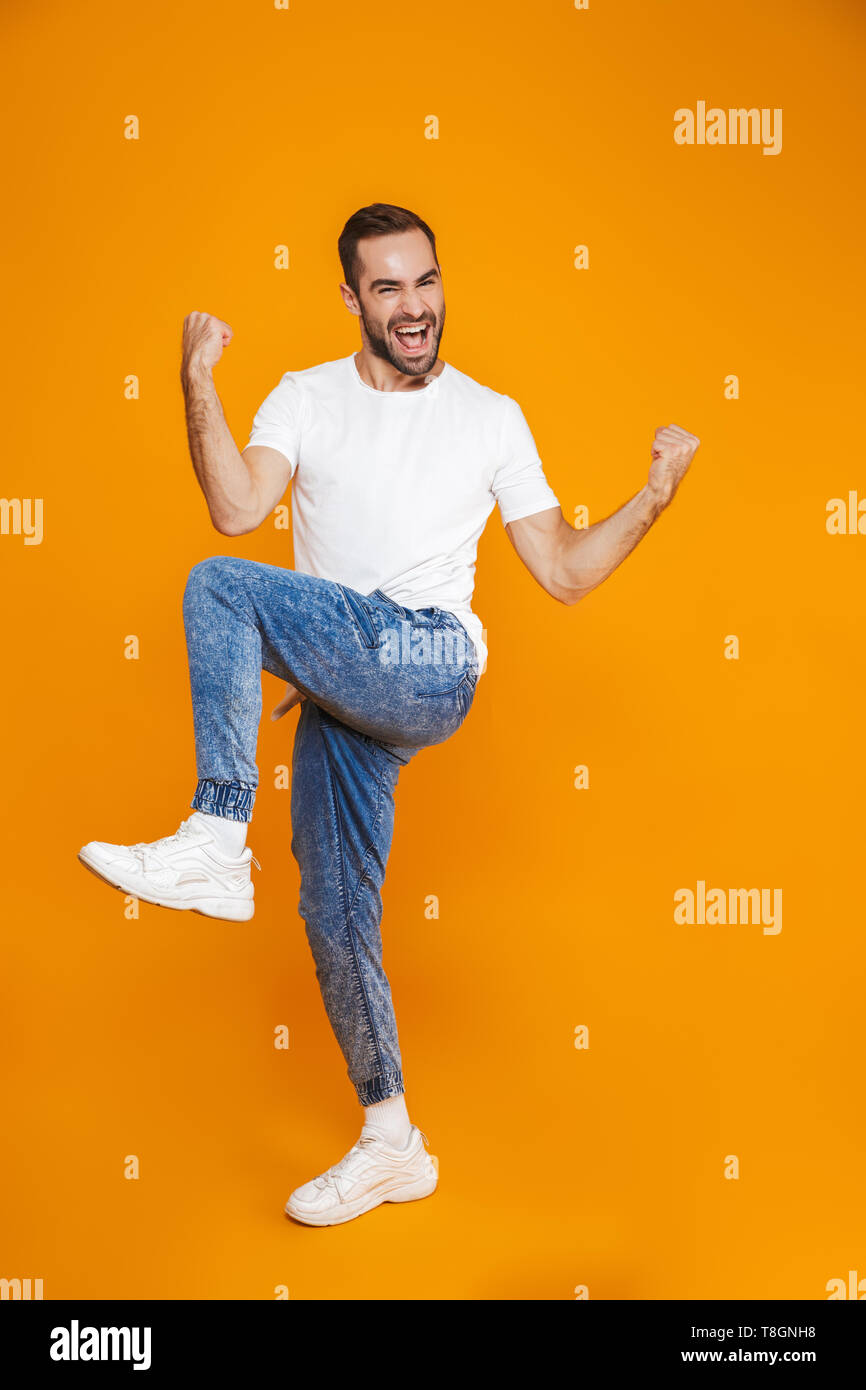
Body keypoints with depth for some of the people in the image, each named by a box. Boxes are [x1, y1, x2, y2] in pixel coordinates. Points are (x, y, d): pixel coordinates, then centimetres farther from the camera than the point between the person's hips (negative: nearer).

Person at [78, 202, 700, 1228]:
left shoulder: (492, 416, 11)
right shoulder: (305, 398, 13)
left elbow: (564, 575, 9)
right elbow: (238, 509, -6)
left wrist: (656, 493, 0)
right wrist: (198, 386, -14)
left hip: (428, 670, -4)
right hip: (337, 687, 4)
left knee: (220, 586, -24)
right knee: (335, 912, 7)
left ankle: (214, 840, -23)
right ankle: (391, 1145, 23)